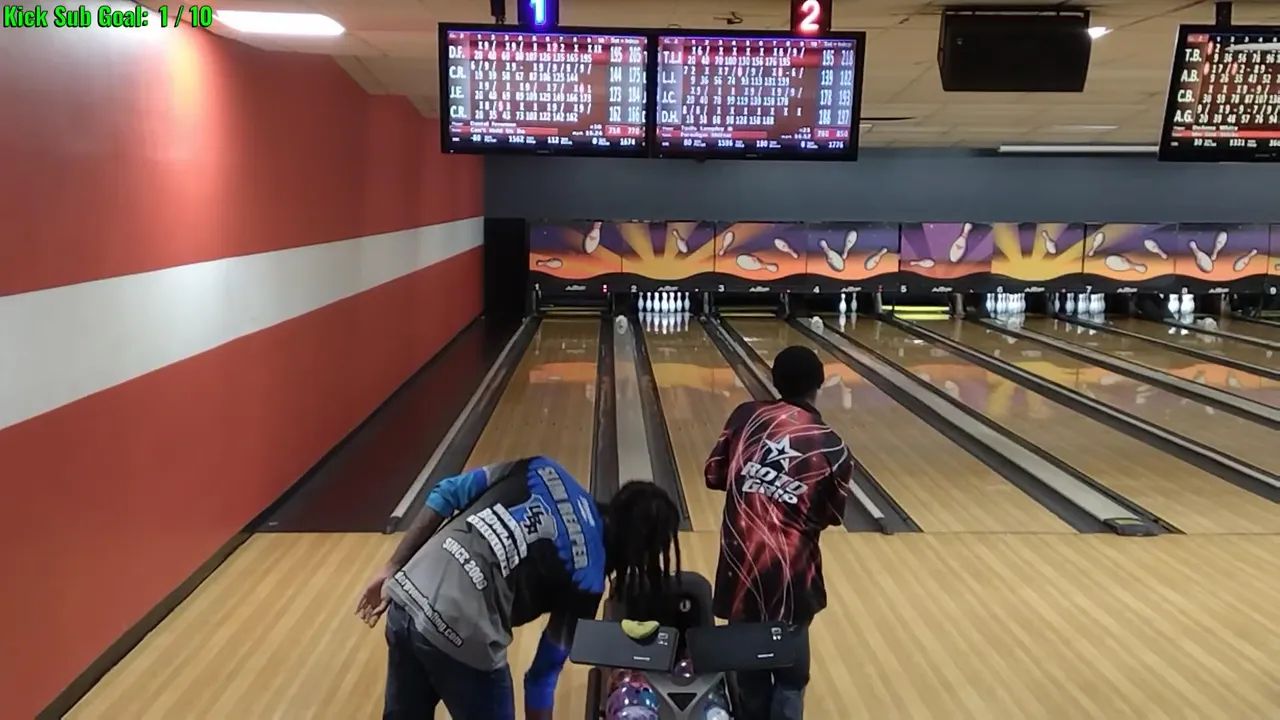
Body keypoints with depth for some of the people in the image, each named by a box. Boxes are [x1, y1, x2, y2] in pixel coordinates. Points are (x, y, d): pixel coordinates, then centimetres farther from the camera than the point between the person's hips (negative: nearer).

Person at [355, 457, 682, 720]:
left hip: (407, 594, 6)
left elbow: (445, 496, 7)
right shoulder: (587, 579, 0)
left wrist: (392, 570, 12)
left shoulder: (543, 471, 10)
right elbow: (544, 674, 5)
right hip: (461, 637, -6)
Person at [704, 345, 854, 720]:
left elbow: (714, 477, 6)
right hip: (790, 574, -2)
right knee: (790, 677, 14)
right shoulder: (833, 450, -6)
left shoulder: (746, 416, -3)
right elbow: (831, 517, 7)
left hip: (740, 565, 2)